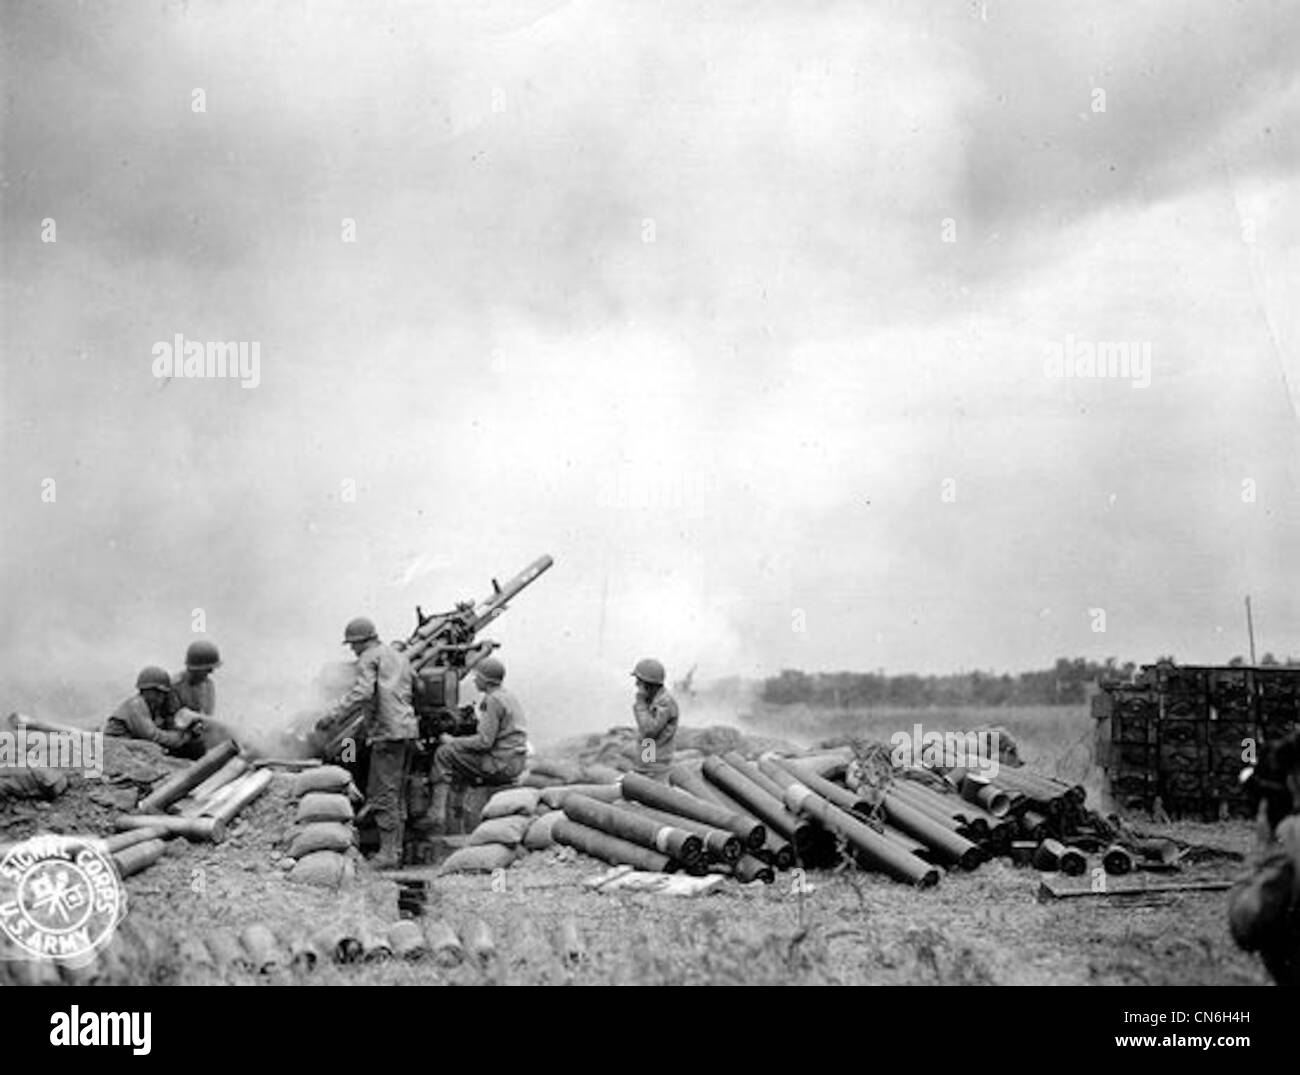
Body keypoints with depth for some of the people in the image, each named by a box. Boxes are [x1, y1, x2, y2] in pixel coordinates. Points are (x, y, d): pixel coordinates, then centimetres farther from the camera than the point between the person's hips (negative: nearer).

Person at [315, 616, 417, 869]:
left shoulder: (369, 658, -3)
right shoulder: (399, 658, 23)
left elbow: (361, 693, -18)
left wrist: (332, 716, -20)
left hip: (388, 734, -9)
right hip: (407, 729, 9)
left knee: (383, 794, -8)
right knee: (397, 794, 12)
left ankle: (388, 853, -10)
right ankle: (396, 850, 13)